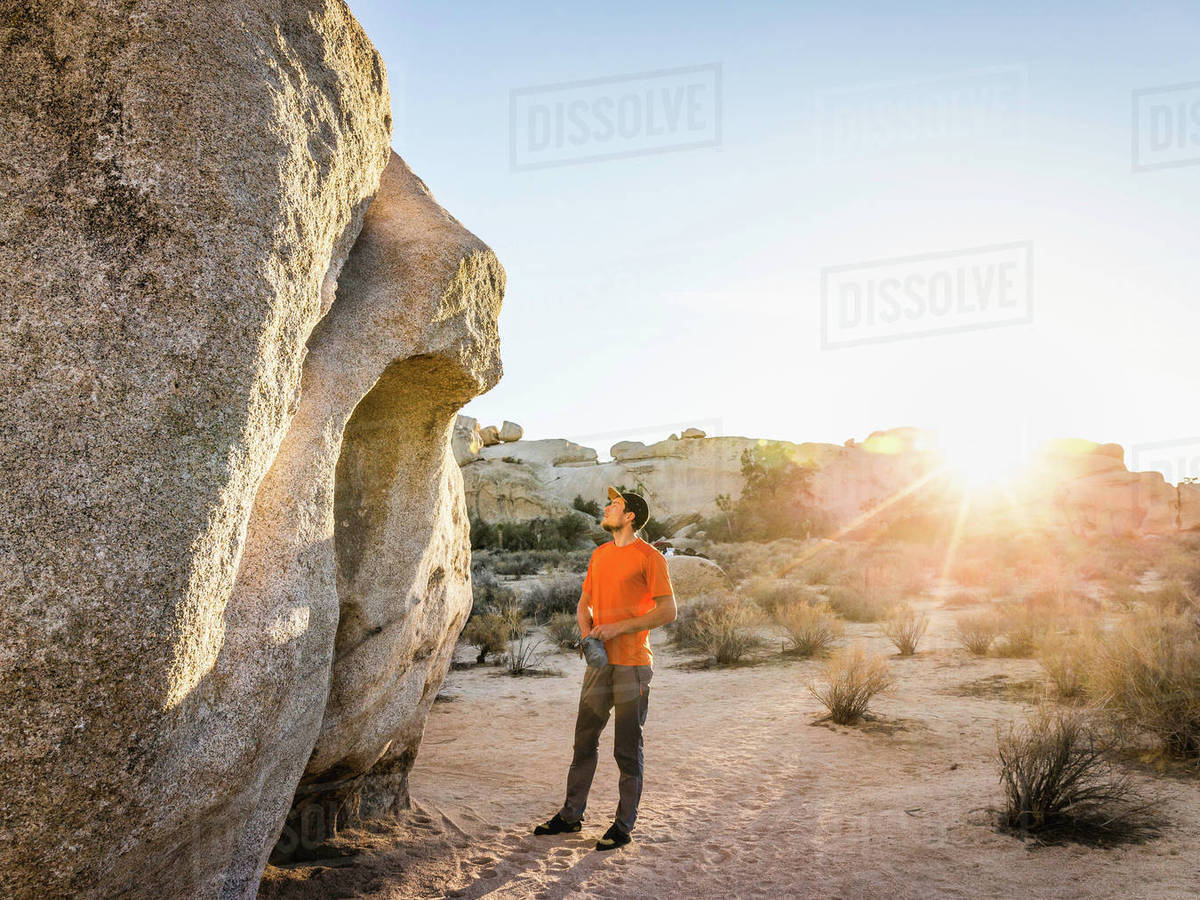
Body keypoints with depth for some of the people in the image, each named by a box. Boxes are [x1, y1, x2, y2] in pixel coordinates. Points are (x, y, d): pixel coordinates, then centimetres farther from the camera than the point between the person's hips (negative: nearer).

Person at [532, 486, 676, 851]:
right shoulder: (599, 554, 15)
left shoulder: (650, 558, -7)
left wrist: (618, 627, -15)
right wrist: (587, 632, 1)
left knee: (627, 749, 0)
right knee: (584, 741, 12)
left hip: (632, 665, -7)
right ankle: (571, 815, 22)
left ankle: (624, 826, 8)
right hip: (599, 661, 7)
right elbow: (584, 603, 22)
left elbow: (668, 611, -11)